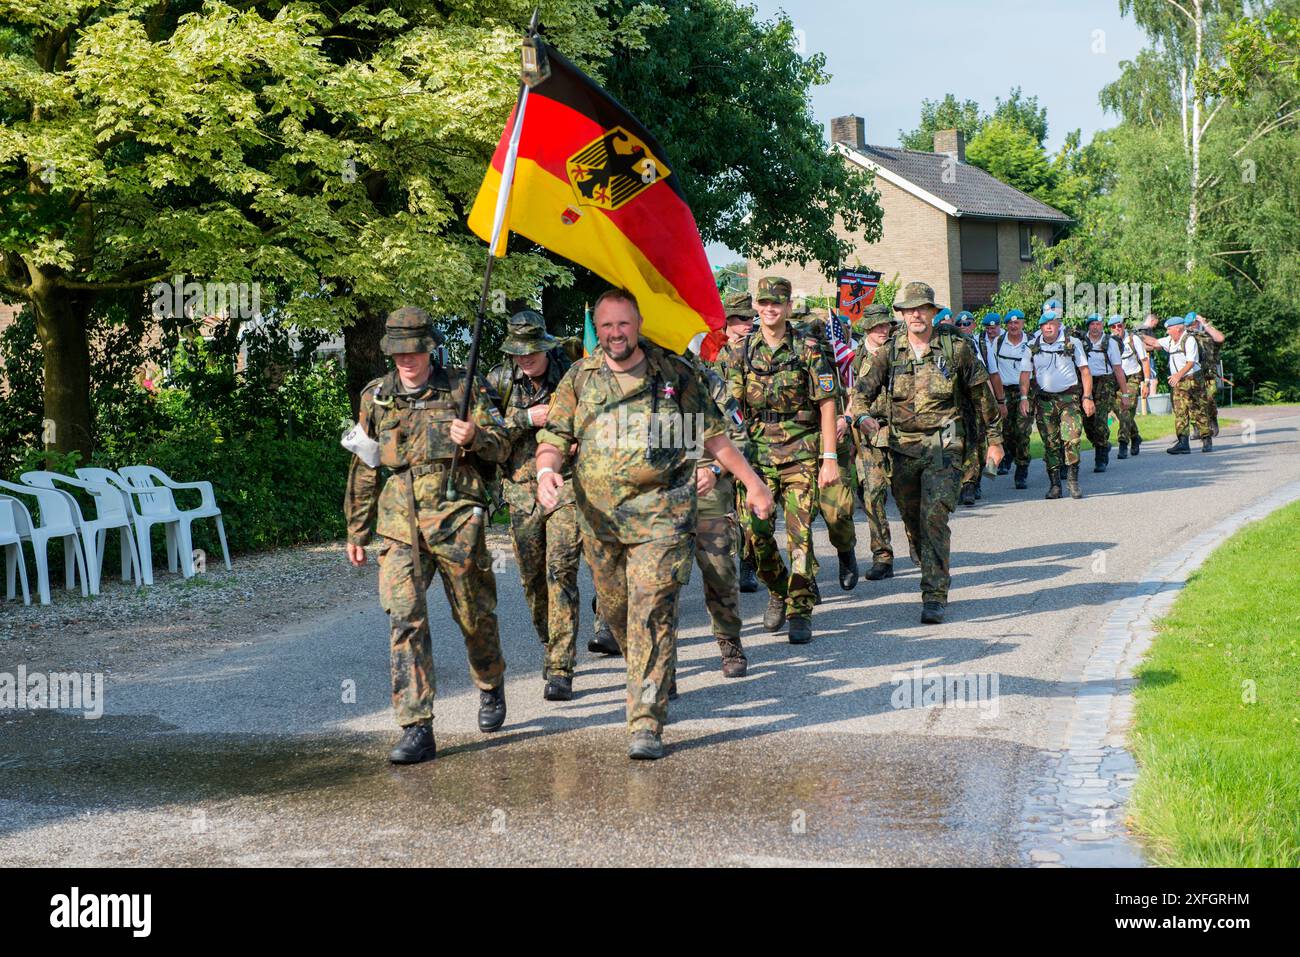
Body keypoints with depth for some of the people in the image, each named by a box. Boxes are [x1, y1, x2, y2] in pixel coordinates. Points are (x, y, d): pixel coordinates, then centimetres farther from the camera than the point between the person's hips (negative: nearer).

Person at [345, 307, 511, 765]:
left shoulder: (463, 388, 1)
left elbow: (501, 447, 4)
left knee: (475, 615, 10)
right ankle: (417, 730, -12)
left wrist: (474, 437, -19)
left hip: (455, 518, -2)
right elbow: (364, 468, 16)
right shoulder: (376, 397, 9)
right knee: (404, 620, -10)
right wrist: (356, 531, 18)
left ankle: (491, 686, 41)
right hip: (398, 525, 2)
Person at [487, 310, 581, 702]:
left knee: (561, 573, -12)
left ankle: (561, 670, -10)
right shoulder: (500, 380, 1)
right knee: (532, 580, 9)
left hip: (566, 488, -3)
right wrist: (526, 419, -15)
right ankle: (552, 649, 32)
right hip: (522, 491, 3)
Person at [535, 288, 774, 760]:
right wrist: (547, 470, -17)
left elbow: (713, 434, 10)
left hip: (660, 513, -3)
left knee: (652, 614, -12)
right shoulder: (579, 378, 8)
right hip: (599, 518, 3)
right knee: (616, 610, 13)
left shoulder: (674, 373, 4)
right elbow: (554, 437, 6)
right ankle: (650, 681, 39)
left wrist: (752, 482, 7)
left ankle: (647, 723, -13)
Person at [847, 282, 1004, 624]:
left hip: (943, 445, -3)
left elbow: (981, 394, 10)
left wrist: (995, 438, 14)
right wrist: (861, 416, -27)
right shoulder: (889, 353, 5)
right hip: (902, 448, 3)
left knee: (934, 517, -16)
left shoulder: (957, 348, 1)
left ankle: (935, 596, -14)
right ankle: (936, 575, 32)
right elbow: (862, 390, -4)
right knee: (913, 520, 11)